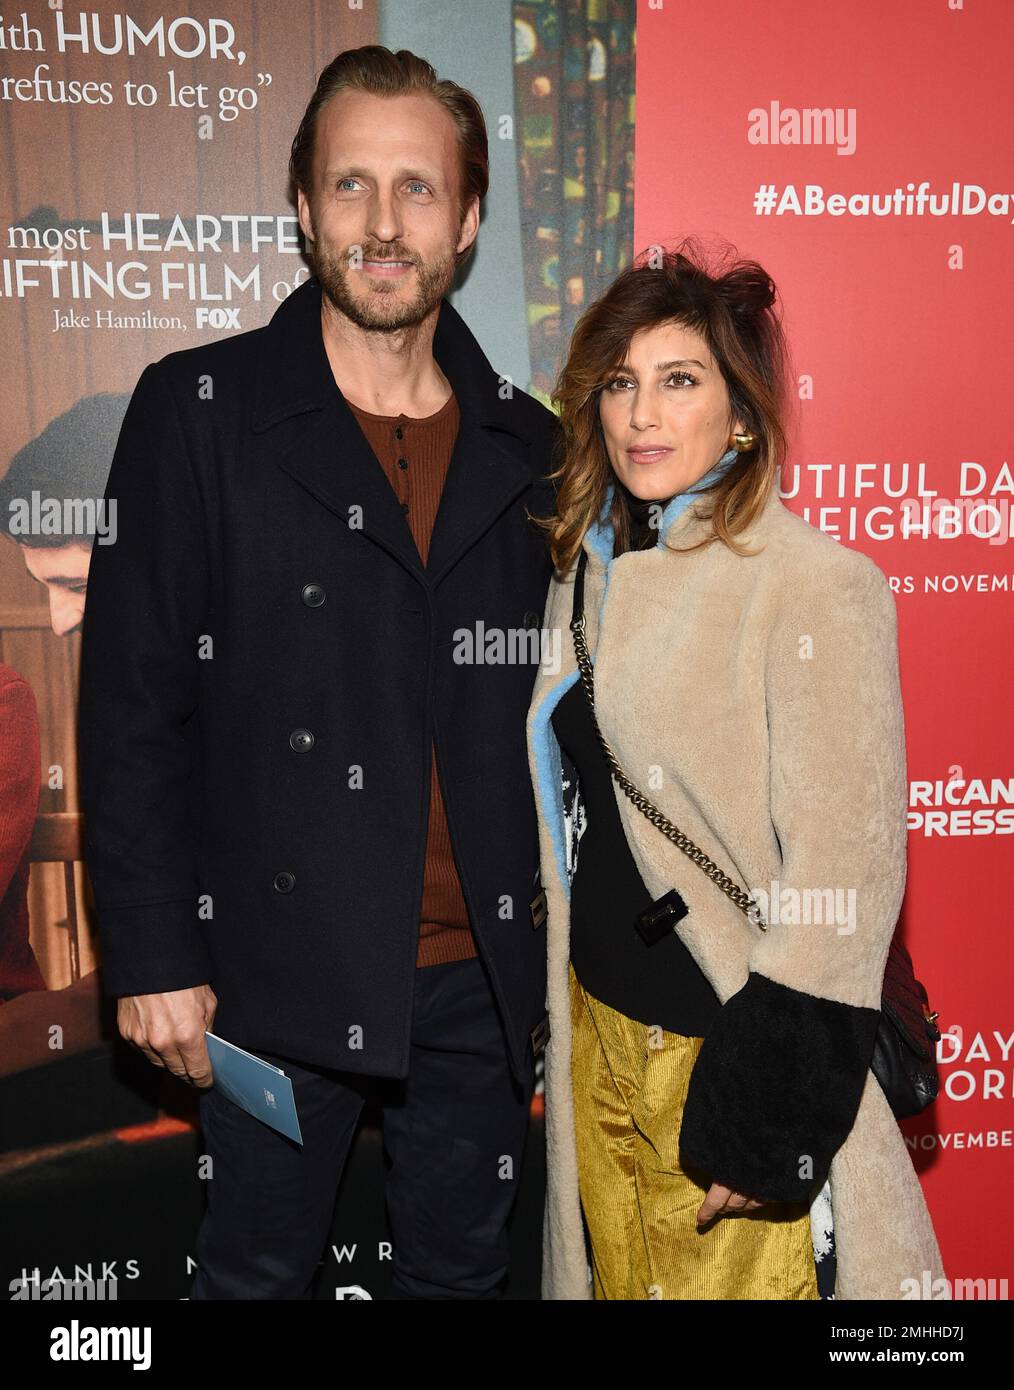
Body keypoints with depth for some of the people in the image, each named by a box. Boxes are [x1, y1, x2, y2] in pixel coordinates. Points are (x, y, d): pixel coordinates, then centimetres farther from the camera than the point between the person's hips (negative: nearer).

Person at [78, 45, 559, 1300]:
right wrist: (152, 957, -9)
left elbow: (547, 706, 9)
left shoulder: (525, 444, 5)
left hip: (482, 973, 3)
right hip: (283, 970, -2)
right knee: (256, 1271, 17)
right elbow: (131, 703, -7)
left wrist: (543, 943, 7)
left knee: (462, 1271, 20)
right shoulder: (196, 411, -5)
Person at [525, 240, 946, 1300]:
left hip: (731, 1046, -6)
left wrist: (768, 1111, -18)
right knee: (617, 1276, 21)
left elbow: (843, 871, -18)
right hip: (597, 1036, 7)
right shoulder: (590, 573, 7)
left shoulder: (818, 587, -16)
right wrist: (559, 1029, 15)